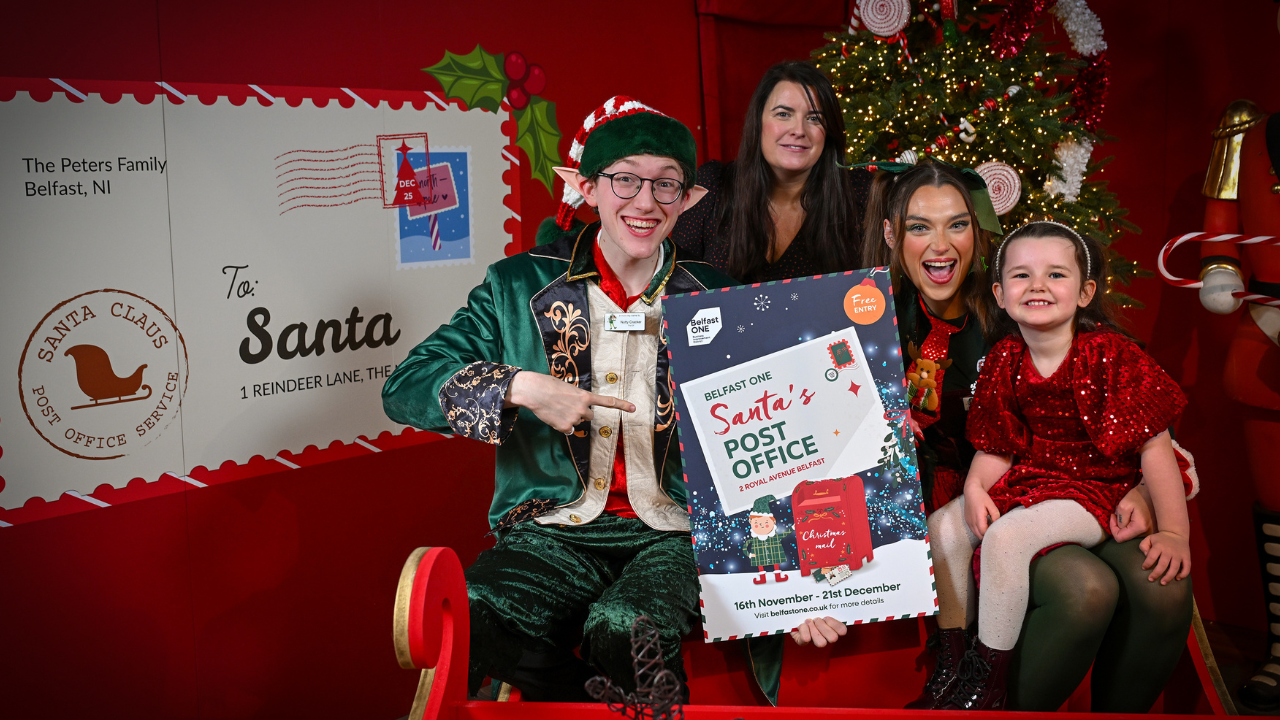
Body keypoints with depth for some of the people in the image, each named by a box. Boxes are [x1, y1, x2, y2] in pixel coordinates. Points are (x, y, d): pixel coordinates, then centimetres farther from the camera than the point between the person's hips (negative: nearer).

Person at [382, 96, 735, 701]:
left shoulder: (715, 299, 8)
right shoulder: (521, 286, 5)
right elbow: (405, 389, -1)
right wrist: (520, 387, -17)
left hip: (674, 532, -1)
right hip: (555, 530, 1)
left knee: (624, 633, -34)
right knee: (468, 623, -30)